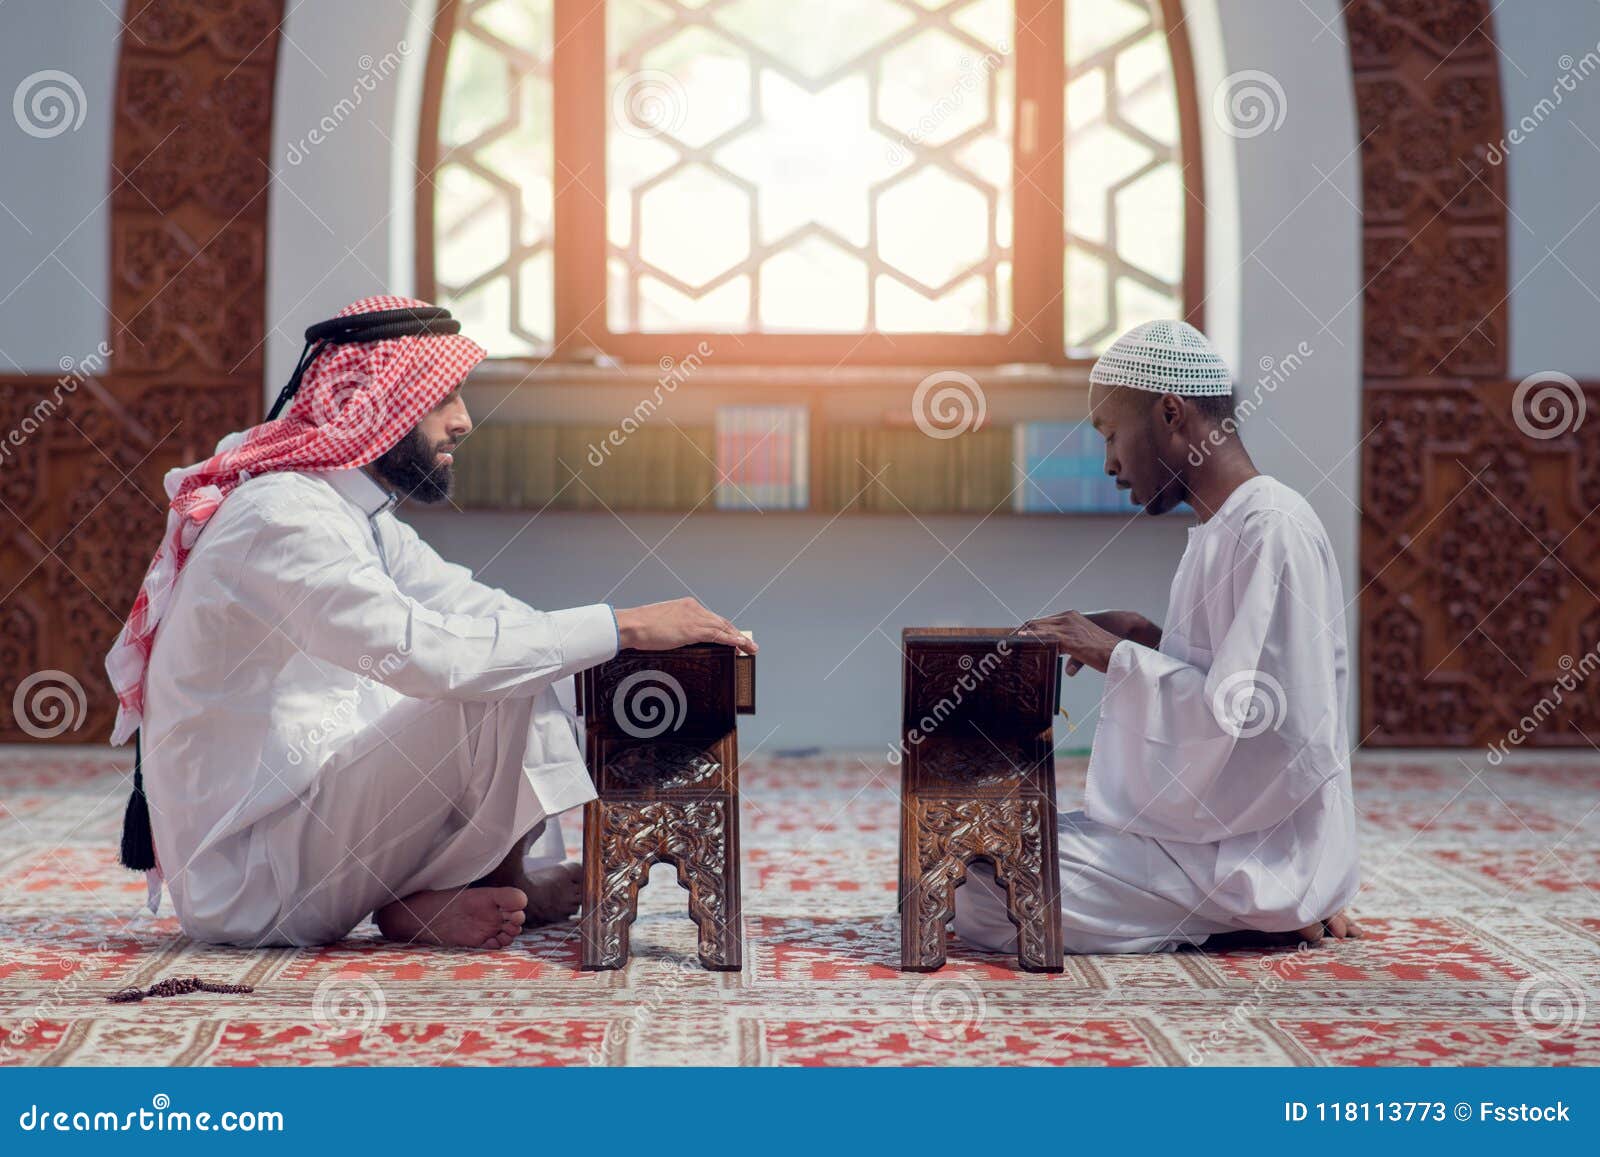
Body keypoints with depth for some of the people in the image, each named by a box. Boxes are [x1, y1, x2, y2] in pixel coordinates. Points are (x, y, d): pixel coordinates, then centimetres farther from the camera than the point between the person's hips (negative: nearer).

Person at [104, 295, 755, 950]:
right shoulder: (282, 515, -21)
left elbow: (466, 603, 12)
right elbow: (423, 653, -33)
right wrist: (623, 627, -28)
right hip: (241, 884, -10)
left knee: (532, 665, 12)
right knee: (500, 690, -25)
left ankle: (420, 901, 0)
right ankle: (502, 890, 2)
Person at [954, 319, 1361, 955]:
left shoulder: (1273, 528, -18)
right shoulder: (1221, 526, 14)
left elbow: (1249, 717, -25)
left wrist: (1118, 656, -17)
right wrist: (1146, 637, 6)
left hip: (1256, 853, -10)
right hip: (1205, 819, 10)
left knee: (983, 900, -18)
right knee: (988, 848, 17)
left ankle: (1260, 920, -6)